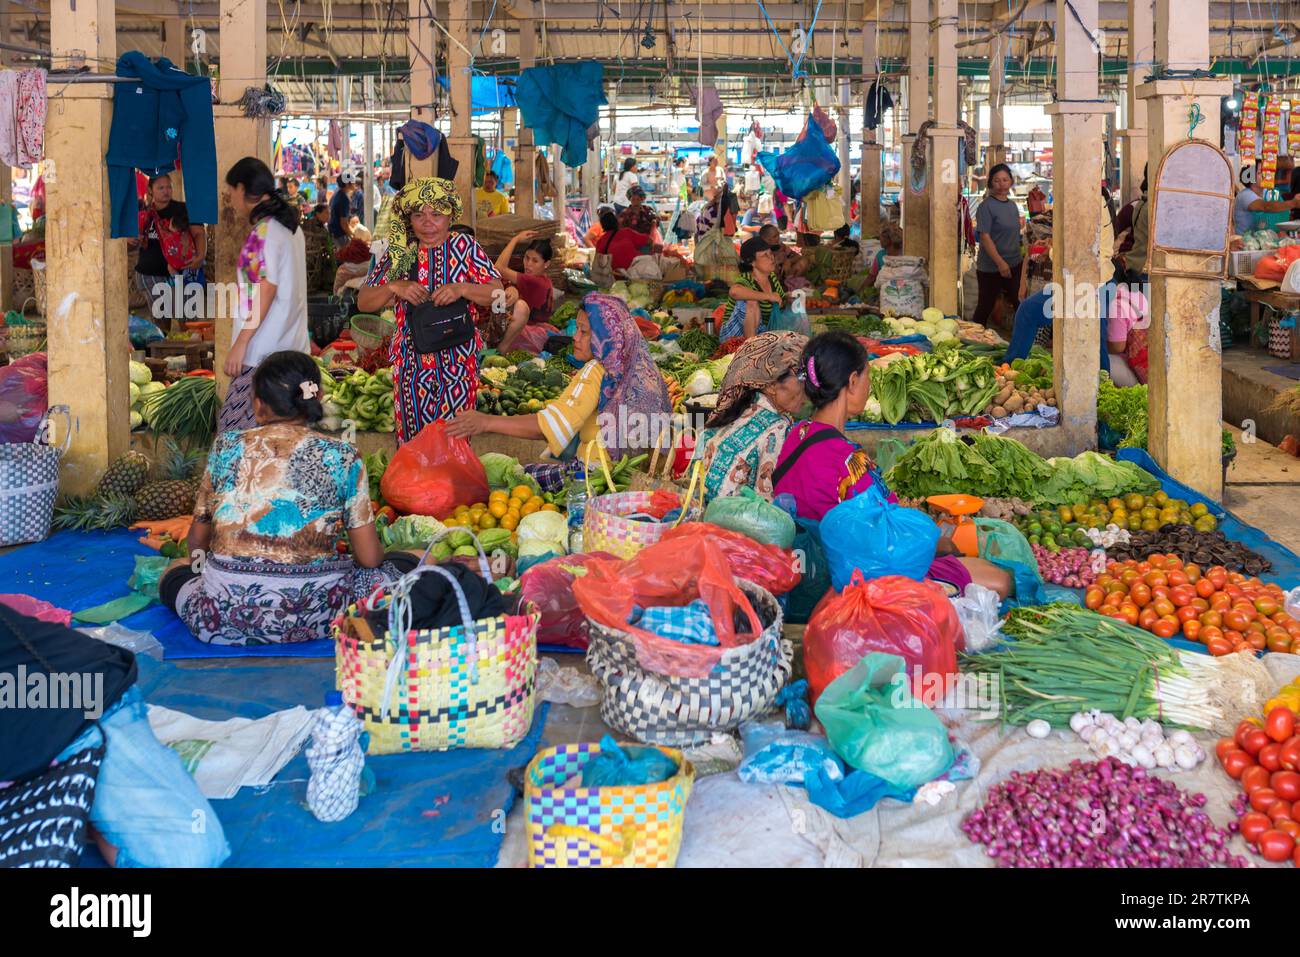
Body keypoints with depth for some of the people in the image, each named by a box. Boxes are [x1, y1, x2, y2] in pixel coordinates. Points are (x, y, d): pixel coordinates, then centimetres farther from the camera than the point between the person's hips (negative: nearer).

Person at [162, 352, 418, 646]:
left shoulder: (227, 448, 5)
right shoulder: (341, 457, -1)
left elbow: (198, 540, 14)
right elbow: (369, 558, 0)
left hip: (225, 617, 1)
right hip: (311, 615, 0)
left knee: (176, 571, 33)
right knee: (404, 565, 19)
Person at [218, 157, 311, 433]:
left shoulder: (264, 230, -12)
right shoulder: (290, 224, 15)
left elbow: (266, 290, -17)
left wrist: (240, 343, -16)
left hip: (265, 348, -9)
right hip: (292, 344, 9)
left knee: (239, 430, -8)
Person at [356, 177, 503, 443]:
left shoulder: (464, 246, 0)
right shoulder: (399, 252, 6)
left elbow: (497, 293, -4)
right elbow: (363, 302, 6)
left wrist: (461, 289, -21)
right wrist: (394, 288, -12)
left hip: (457, 361, -2)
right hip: (411, 361, 2)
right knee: (412, 442, 5)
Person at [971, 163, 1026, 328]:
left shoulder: (1013, 205, 10)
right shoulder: (987, 206, -12)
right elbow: (985, 237, -18)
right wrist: (1000, 263, -23)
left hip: (1014, 264, 7)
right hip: (991, 268, -7)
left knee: (1020, 305, 8)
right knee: (985, 307, 2)